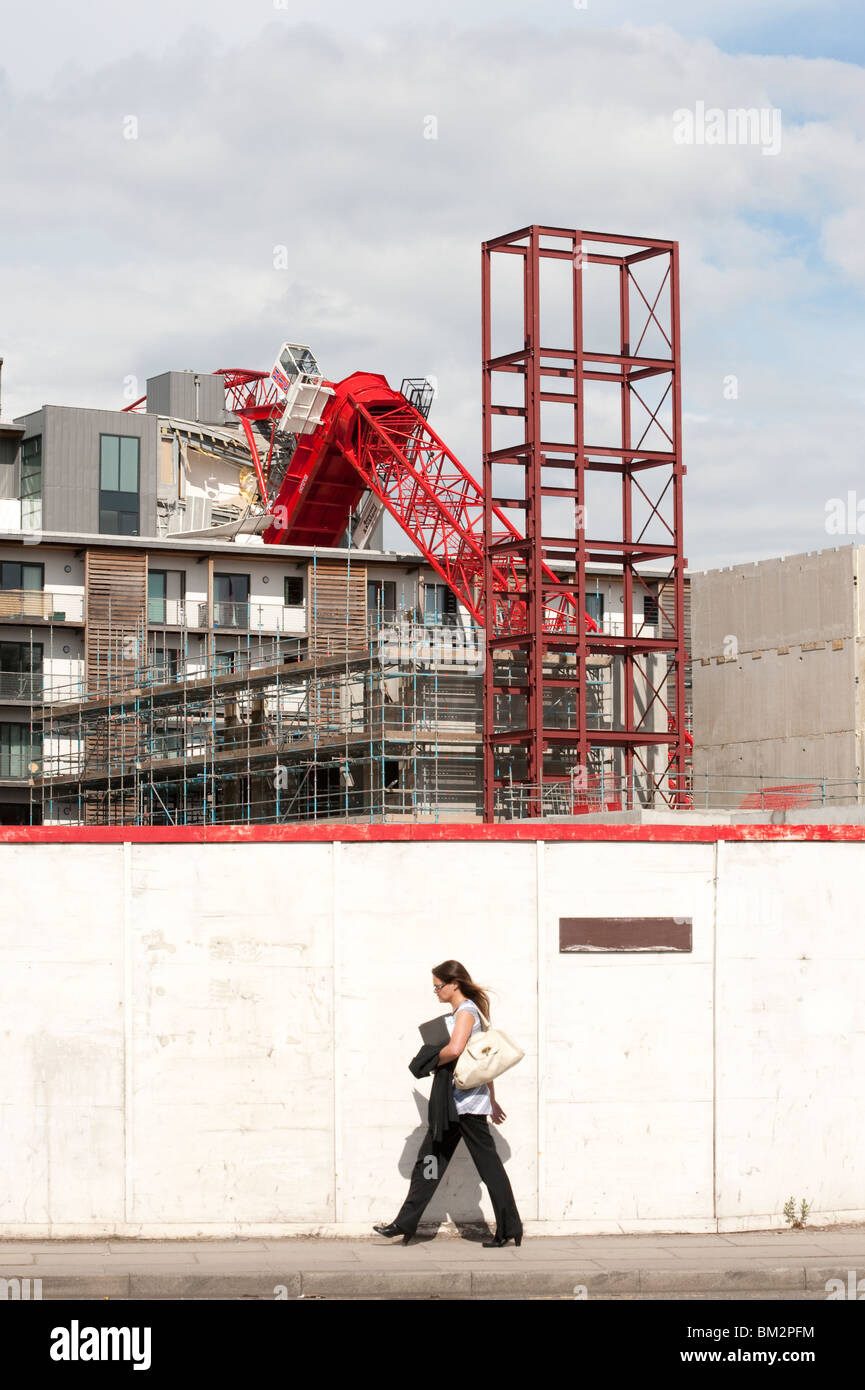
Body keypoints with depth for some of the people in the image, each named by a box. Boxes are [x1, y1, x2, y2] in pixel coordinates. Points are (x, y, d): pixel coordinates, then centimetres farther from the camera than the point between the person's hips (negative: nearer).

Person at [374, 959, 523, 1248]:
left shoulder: (466, 1012, -12)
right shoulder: (458, 1013, 17)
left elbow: (454, 1050, -28)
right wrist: (491, 1100, 25)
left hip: (468, 1100, -10)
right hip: (452, 1100, 10)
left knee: (487, 1162, -4)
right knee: (430, 1159, 8)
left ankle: (509, 1228, 1)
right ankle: (406, 1223, 10)